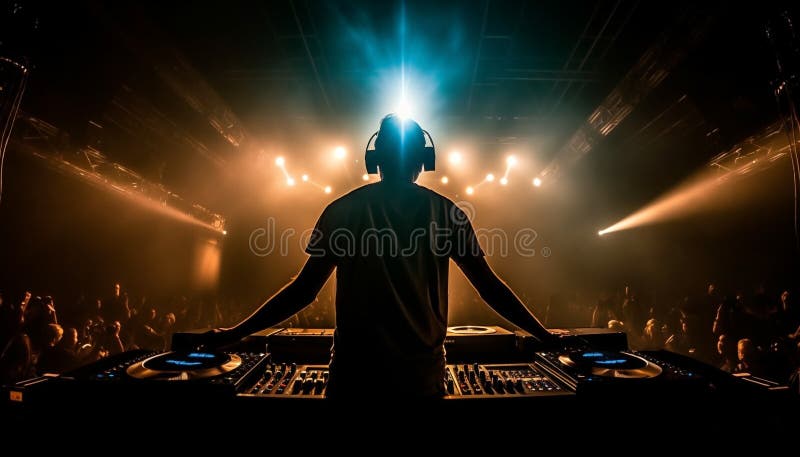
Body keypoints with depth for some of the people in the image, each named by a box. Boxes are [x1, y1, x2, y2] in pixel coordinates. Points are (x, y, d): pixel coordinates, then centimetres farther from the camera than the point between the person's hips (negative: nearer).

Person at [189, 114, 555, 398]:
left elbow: (304, 290, -2)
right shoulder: (447, 213, -3)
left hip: (353, 373, 0)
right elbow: (491, 288, 1)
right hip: (422, 377, 1)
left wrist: (235, 333, 11)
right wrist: (544, 335, 15)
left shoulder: (342, 211, -4)